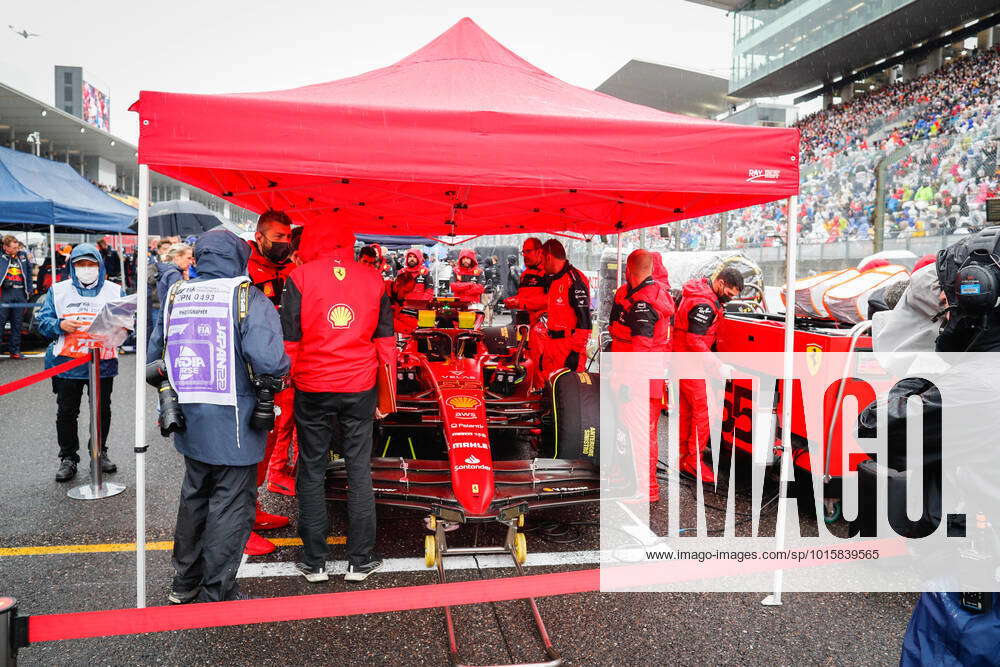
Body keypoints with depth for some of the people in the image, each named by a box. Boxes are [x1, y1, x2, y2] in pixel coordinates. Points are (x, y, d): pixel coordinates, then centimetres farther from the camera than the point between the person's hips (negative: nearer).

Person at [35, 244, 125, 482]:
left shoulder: (114, 291, 6)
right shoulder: (58, 291, 6)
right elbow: (42, 320, 5)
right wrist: (60, 325, -14)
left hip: (103, 363, 0)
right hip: (66, 362, 0)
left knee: (102, 410, 11)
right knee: (66, 412, 6)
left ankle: (99, 452, 27)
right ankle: (68, 458, 18)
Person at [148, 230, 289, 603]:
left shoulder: (175, 297, 4)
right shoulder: (248, 299, -14)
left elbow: (152, 359, 12)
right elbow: (269, 363, -27)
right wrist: (280, 374, -5)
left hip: (190, 421, 6)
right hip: (234, 426, -6)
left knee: (193, 498, 23)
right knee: (231, 506, 8)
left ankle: (184, 583, 39)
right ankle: (216, 595, 20)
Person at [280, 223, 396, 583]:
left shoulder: (300, 276, -3)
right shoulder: (373, 278, 4)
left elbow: (289, 338, -4)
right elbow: (385, 338, 7)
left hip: (313, 390, -1)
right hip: (360, 389, 2)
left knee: (311, 472, 10)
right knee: (359, 470, 10)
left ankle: (314, 562, 17)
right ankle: (360, 560, 17)